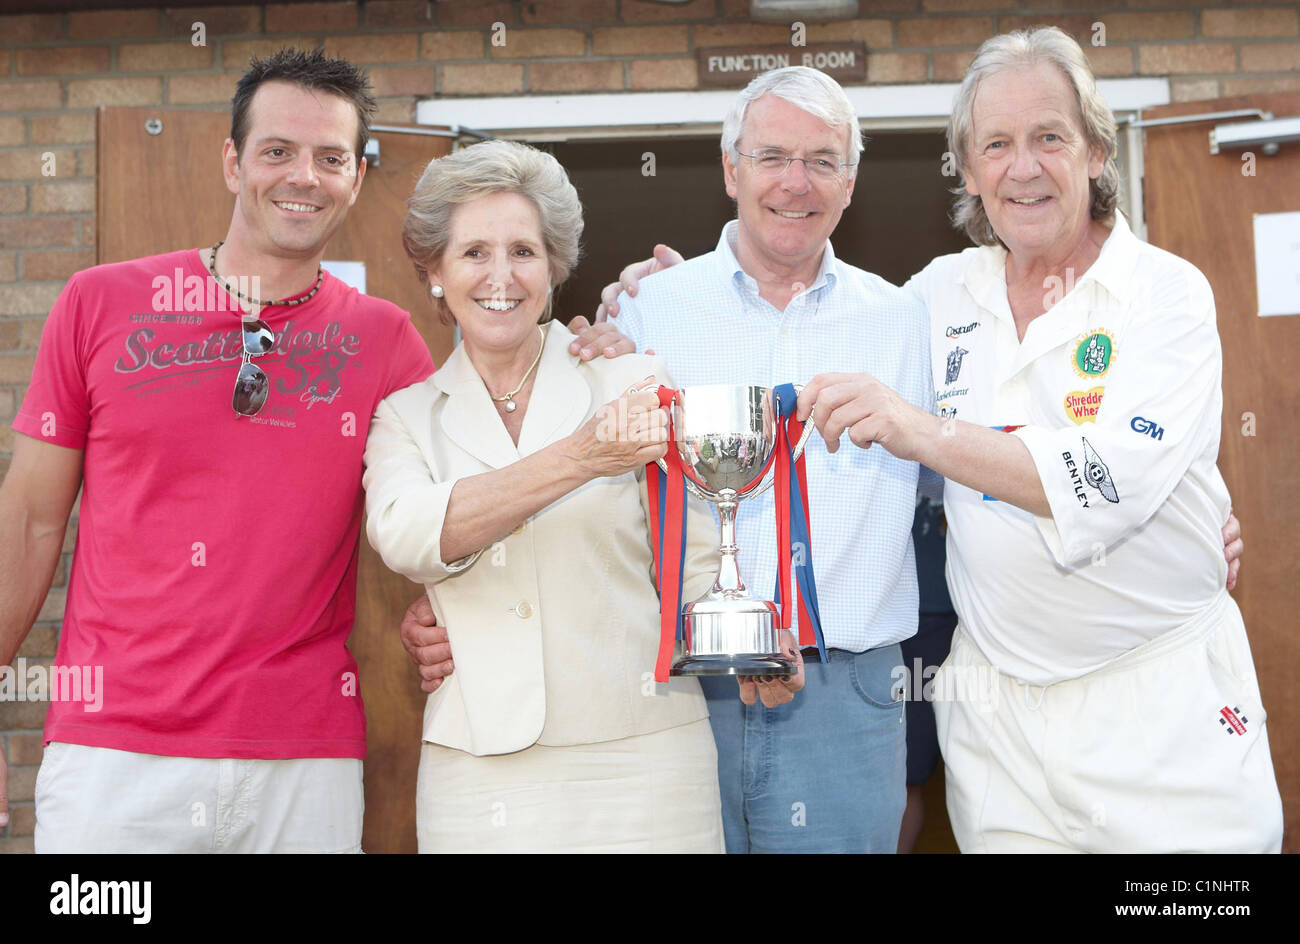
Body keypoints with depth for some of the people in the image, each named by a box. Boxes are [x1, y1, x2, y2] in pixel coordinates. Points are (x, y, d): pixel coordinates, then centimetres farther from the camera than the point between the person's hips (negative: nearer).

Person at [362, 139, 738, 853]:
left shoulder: (634, 384, 1)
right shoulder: (406, 415, 5)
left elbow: (695, 561, 3)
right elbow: (404, 536, -15)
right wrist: (580, 457, -25)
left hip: (640, 765, 0)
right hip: (474, 781, 1)